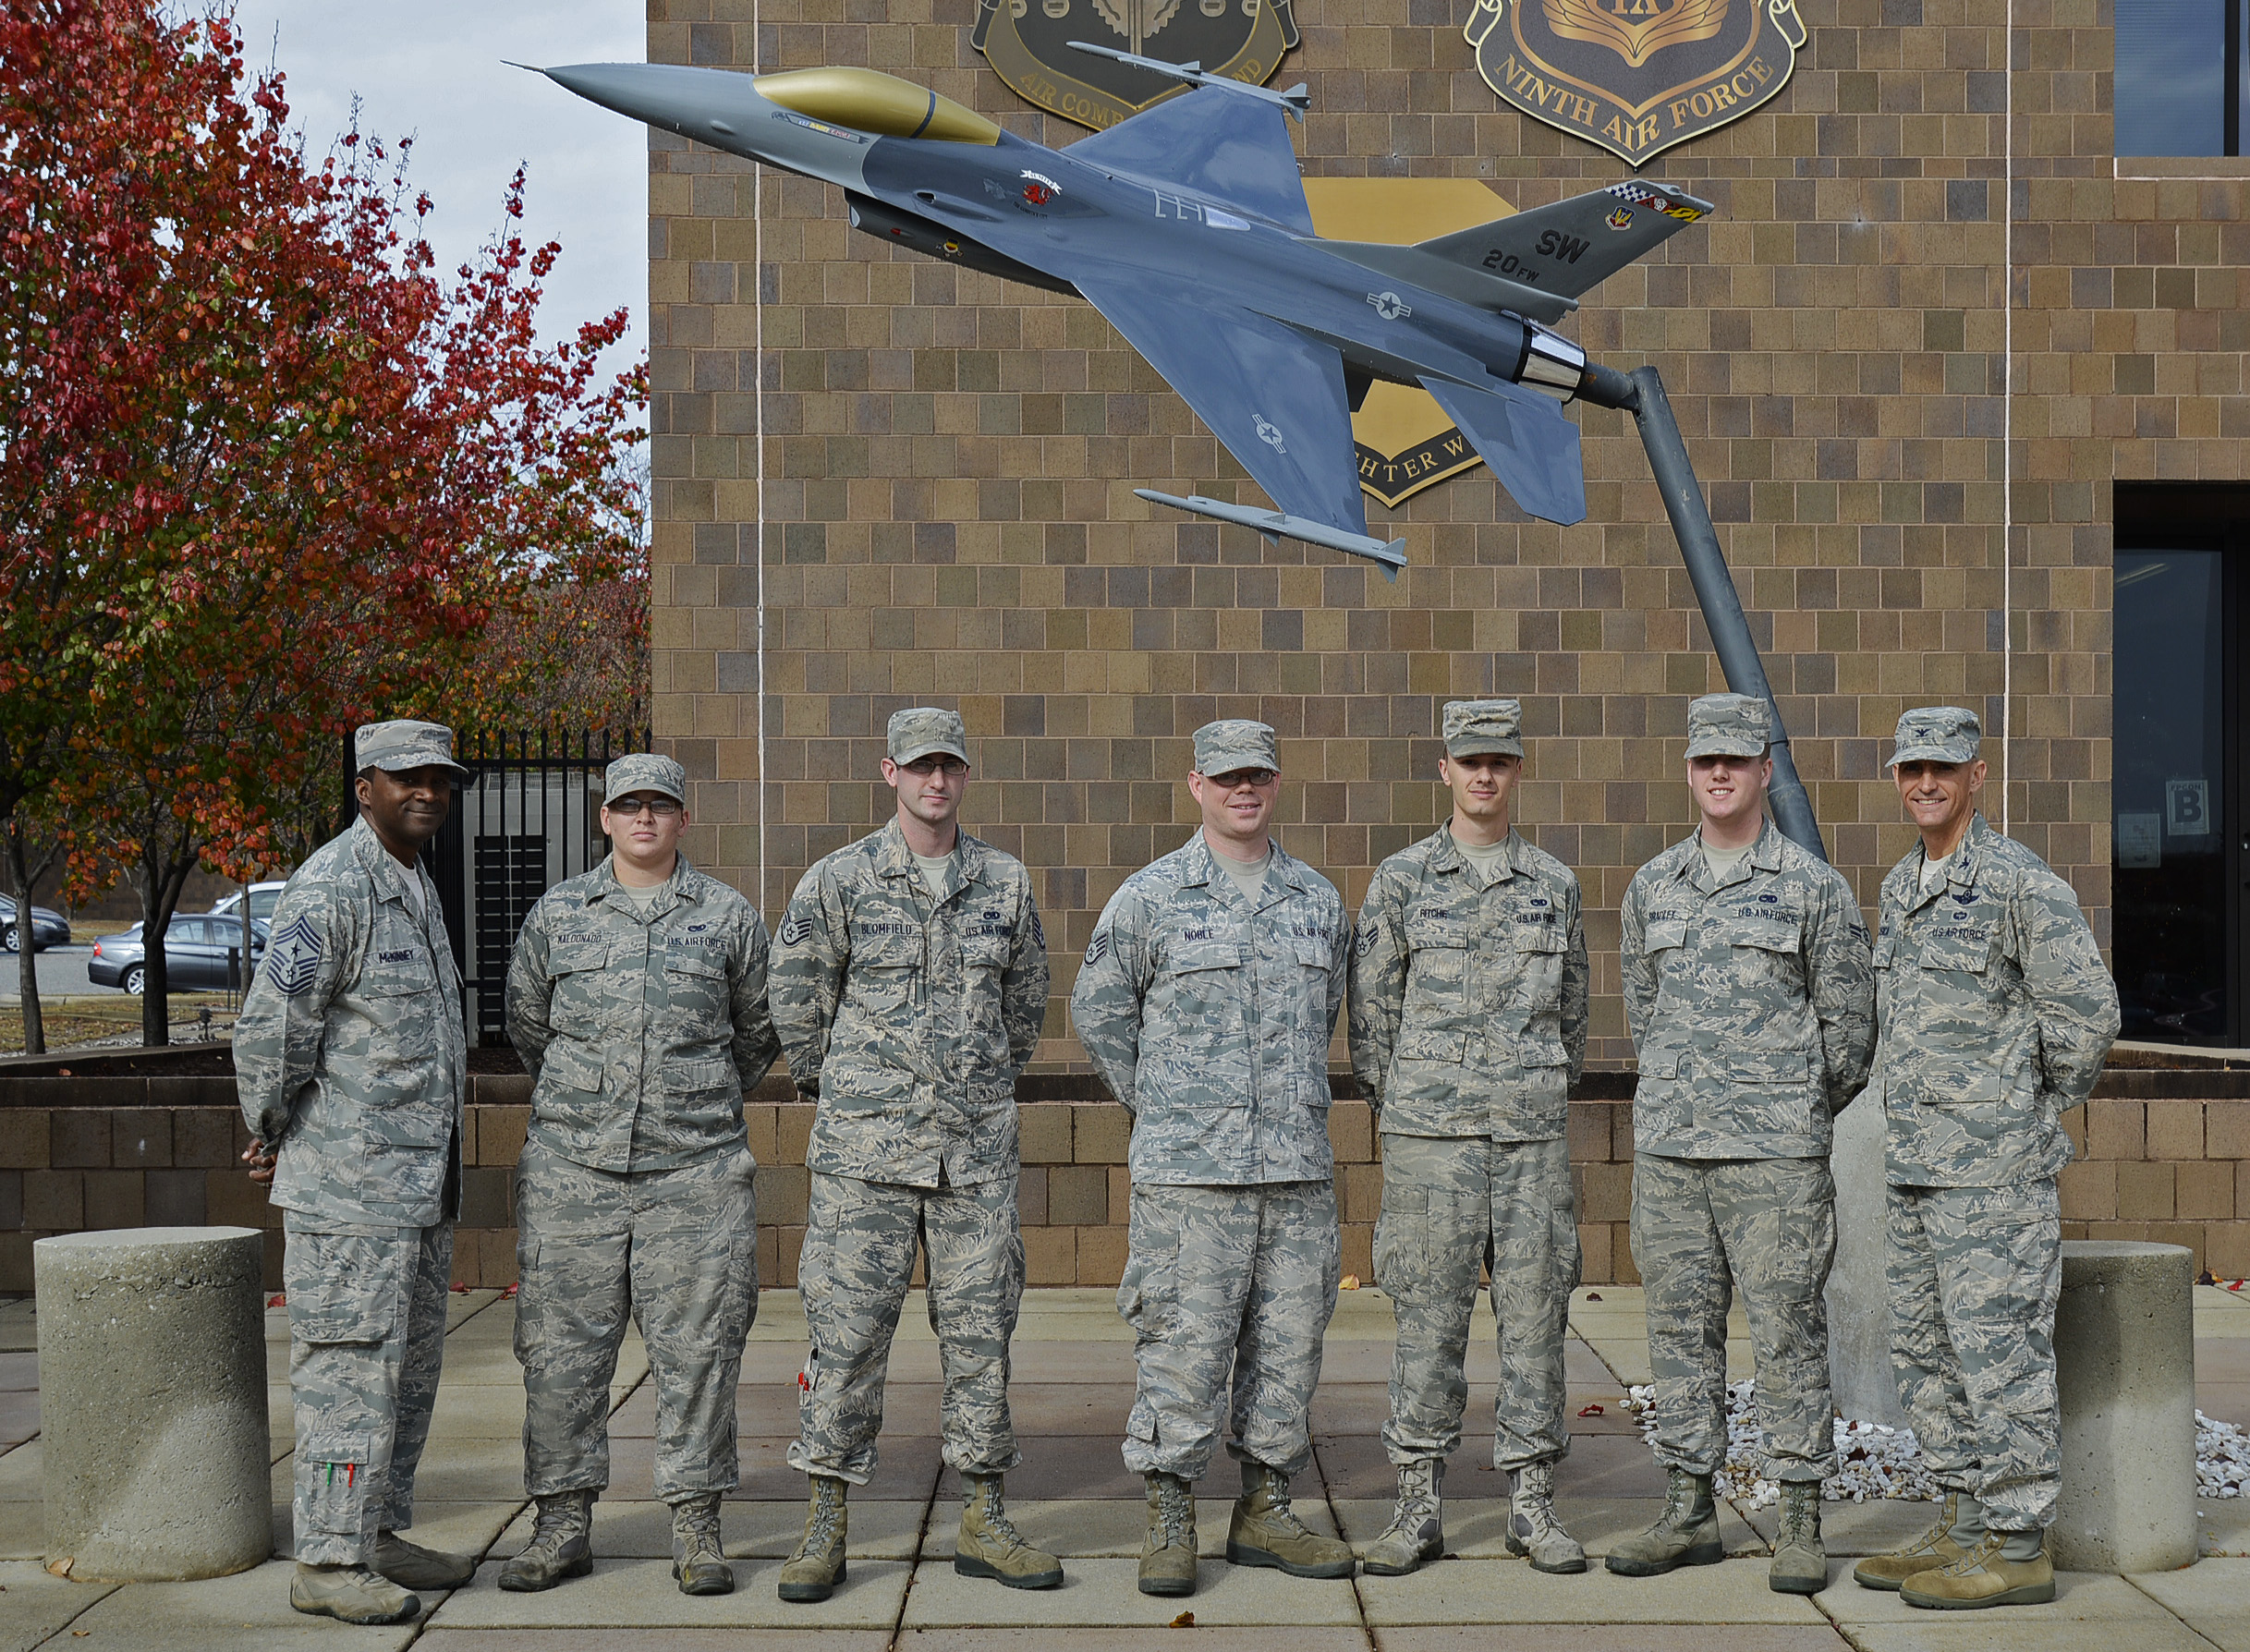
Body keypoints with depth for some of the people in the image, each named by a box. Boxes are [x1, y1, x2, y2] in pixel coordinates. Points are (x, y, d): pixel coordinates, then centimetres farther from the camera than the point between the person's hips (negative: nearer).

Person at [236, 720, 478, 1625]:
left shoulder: (416, 885, 17)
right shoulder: (332, 886, -15)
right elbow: (269, 1029, -16)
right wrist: (274, 1136, -6)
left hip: (419, 1179, 10)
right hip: (351, 1181, -10)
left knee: (410, 1363, 14)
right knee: (351, 1368, -7)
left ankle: (376, 1535, 24)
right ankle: (328, 1562, -1)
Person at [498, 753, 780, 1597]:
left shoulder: (728, 916, 6)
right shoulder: (557, 914, 8)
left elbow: (759, 1029, 17)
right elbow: (526, 1024, 19)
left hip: (694, 1170, -1)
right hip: (572, 1169, 1)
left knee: (697, 1347, 0)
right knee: (562, 1344, 2)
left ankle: (696, 1526, 9)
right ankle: (564, 1522, 12)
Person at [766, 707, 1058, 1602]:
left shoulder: (1006, 882, 8)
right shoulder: (837, 881, -1)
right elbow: (796, 999, 7)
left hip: (977, 1147, 3)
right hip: (865, 1151, -3)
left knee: (980, 1329, 6)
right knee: (847, 1331, -1)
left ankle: (983, 1519, 15)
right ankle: (825, 1522, 8)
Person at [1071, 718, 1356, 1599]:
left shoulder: (1319, 900, 11)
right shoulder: (1149, 896, -1)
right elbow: (1098, 1008, 8)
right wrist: (1157, 1104, 9)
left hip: (1298, 1163, 4)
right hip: (1189, 1165, -4)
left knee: (1290, 1337, 7)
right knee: (1184, 1339, -4)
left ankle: (1265, 1510, 19)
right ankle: (1169, 1521, 6)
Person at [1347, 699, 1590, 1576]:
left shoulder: (1554, 884, 9)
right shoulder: (1401, 880, 2)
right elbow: (1372, 1007, 6)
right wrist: (1395, 1107, 8)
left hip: (1534, 1133, 2)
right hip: (1430, 1132, -2)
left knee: (1535, 1313, 4)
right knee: (1428, 1315, 0)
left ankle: (1533, 1503, 12)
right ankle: (1420, 1506, 7)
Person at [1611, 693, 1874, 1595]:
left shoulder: (1814, 886, -2)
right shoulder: (1652, 885, 10)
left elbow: (1849, 1020, 4)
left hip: (1777, 1148, -4)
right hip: (1669, 1144, 4)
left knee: (1789, 1331, -1)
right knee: (1681, 1327, 8)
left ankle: (1800, 1525, 6)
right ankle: (1689, 1513, 16)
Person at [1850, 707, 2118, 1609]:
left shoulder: (2023, 883, -12)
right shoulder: (1900, 886, 14)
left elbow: (2088, 1014, -12)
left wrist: (2031, 1115, -3)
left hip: (1992, 1164, -9)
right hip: (1913, 1162, 9)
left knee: (1998, 1351, -5)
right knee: (1926, 1349, 13)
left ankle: (2017, 1548, 1)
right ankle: (1965, 1525, 22)